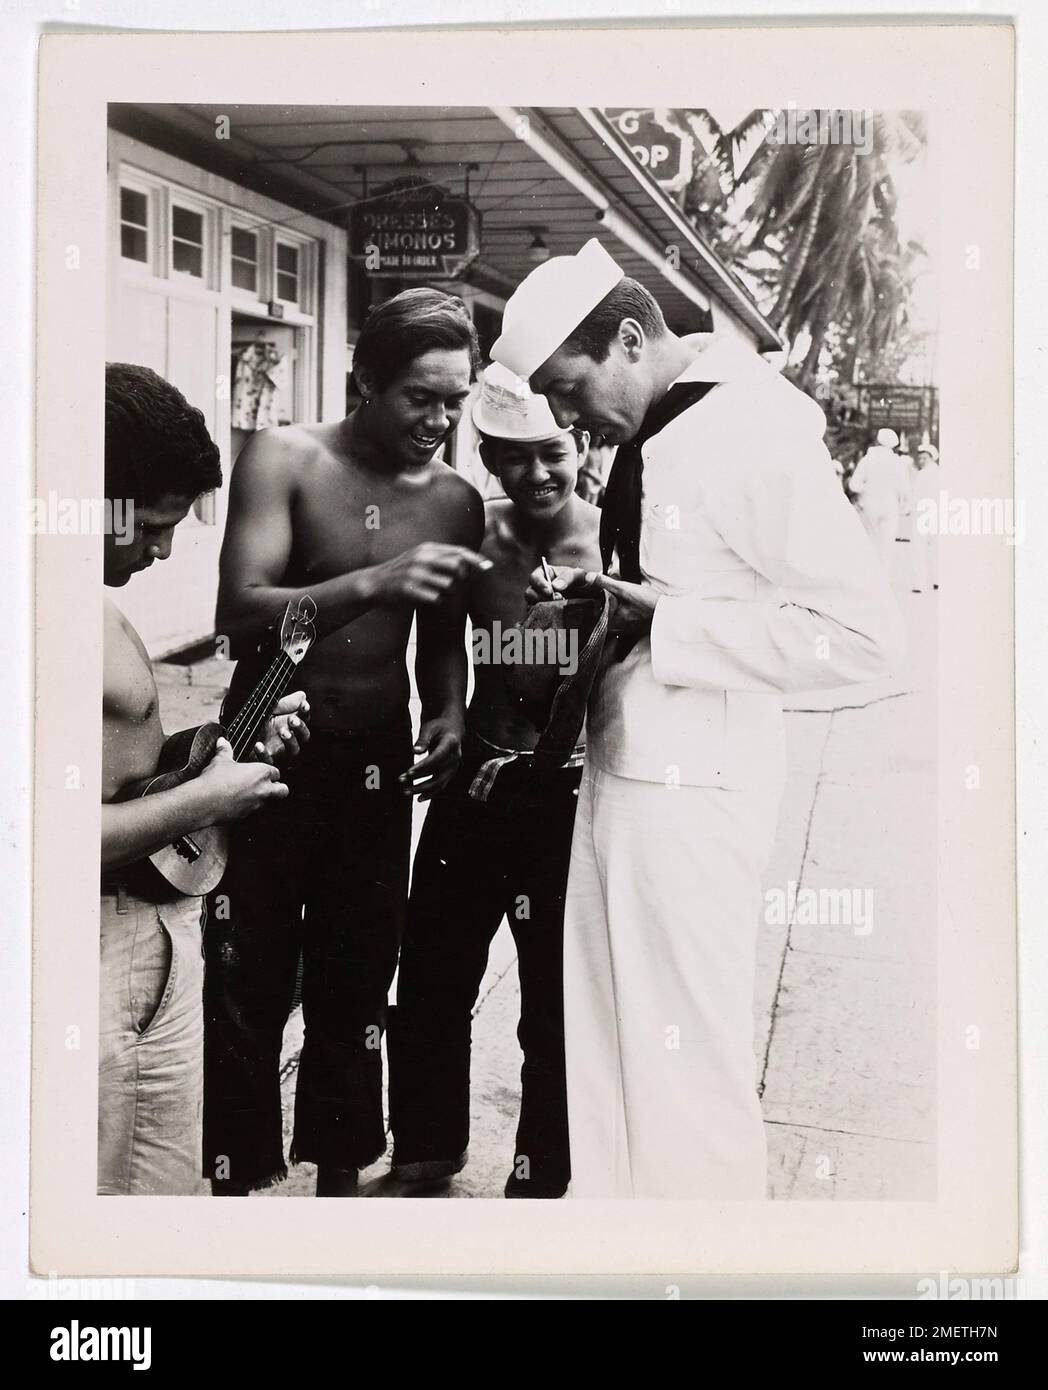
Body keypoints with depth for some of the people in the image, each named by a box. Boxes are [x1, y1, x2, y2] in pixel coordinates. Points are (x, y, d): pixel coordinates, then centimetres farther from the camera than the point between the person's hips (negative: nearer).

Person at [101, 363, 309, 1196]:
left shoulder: (107, 609, 11)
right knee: (113, 1181, 5)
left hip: (162, 924, 10)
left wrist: (243, 743, 9)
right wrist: (206, 799, -16)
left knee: (171, 1187, 20)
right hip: (104, 936, -10)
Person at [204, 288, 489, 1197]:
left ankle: (339, 1173, 27)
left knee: (358, 982, 12)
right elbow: (241, 611, -22)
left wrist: (449, 715, -3)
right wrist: (372, 582, -34)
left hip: (377, 761, 4)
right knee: (249, 987, 0)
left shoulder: (457, 502, 3)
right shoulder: (285, 459, -10)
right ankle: (237, 1177, 16)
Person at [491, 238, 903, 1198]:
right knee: (603, 1046, 17)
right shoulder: (649, 439, 10)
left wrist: (663, 622, -19)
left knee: (687, 1060, 3)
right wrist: (601, 596, 2)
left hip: (692, 786, -8)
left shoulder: (754, 431, -15)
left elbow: (861, 631, -20)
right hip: (617, 767, 8)